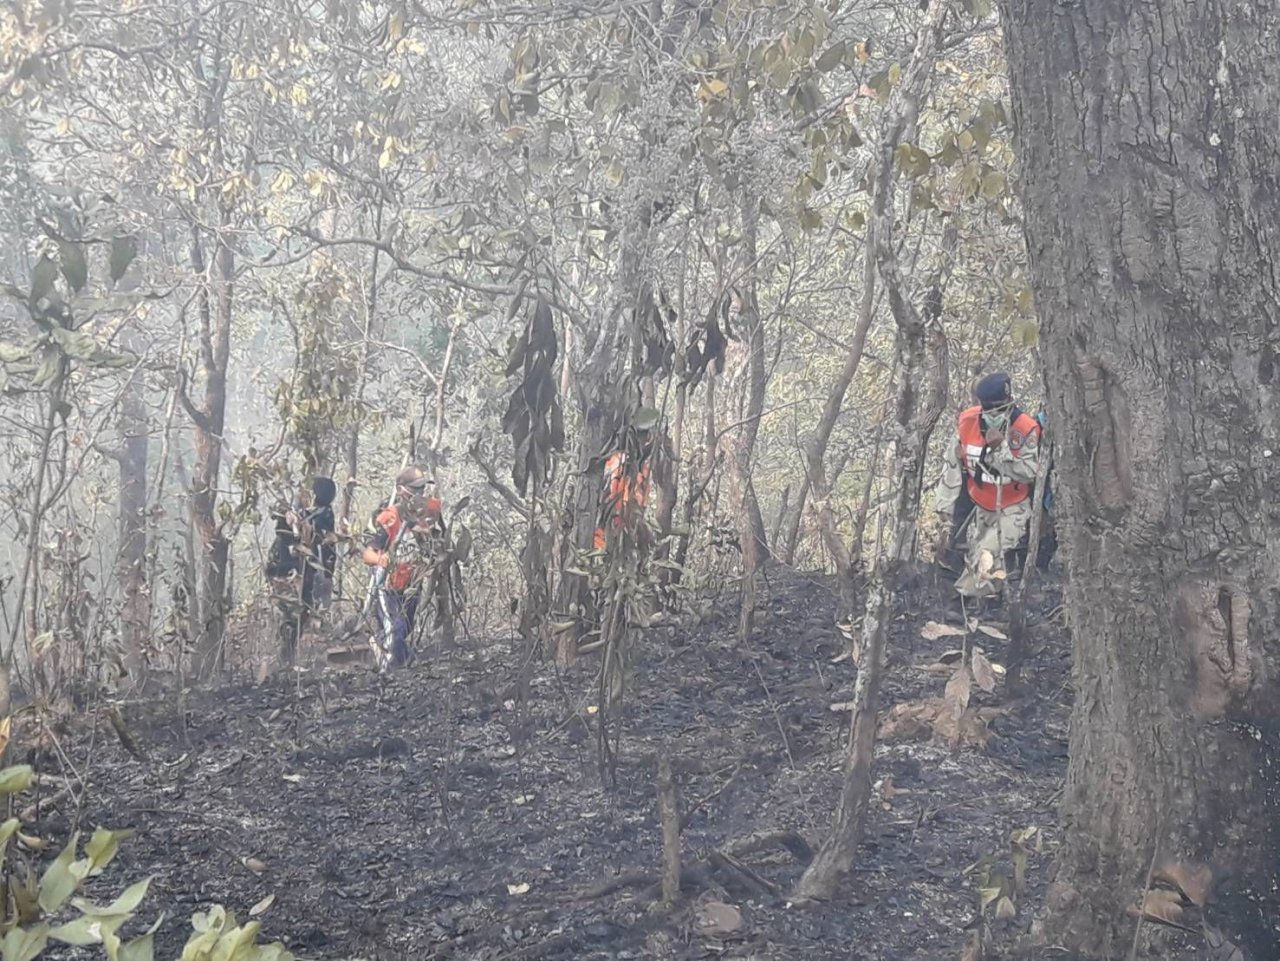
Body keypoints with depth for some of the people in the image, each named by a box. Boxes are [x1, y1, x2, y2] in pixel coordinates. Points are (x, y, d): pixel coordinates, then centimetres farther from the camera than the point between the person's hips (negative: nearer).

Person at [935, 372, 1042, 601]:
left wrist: (1001, 447, -37)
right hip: (980, 506, 5)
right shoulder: (967, 422, -14)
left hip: (1012, 508, -5)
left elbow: (1028, 473, -28)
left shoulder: (1026, 429, -24)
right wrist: (946, 507, -1)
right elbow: (952, 466, -4)